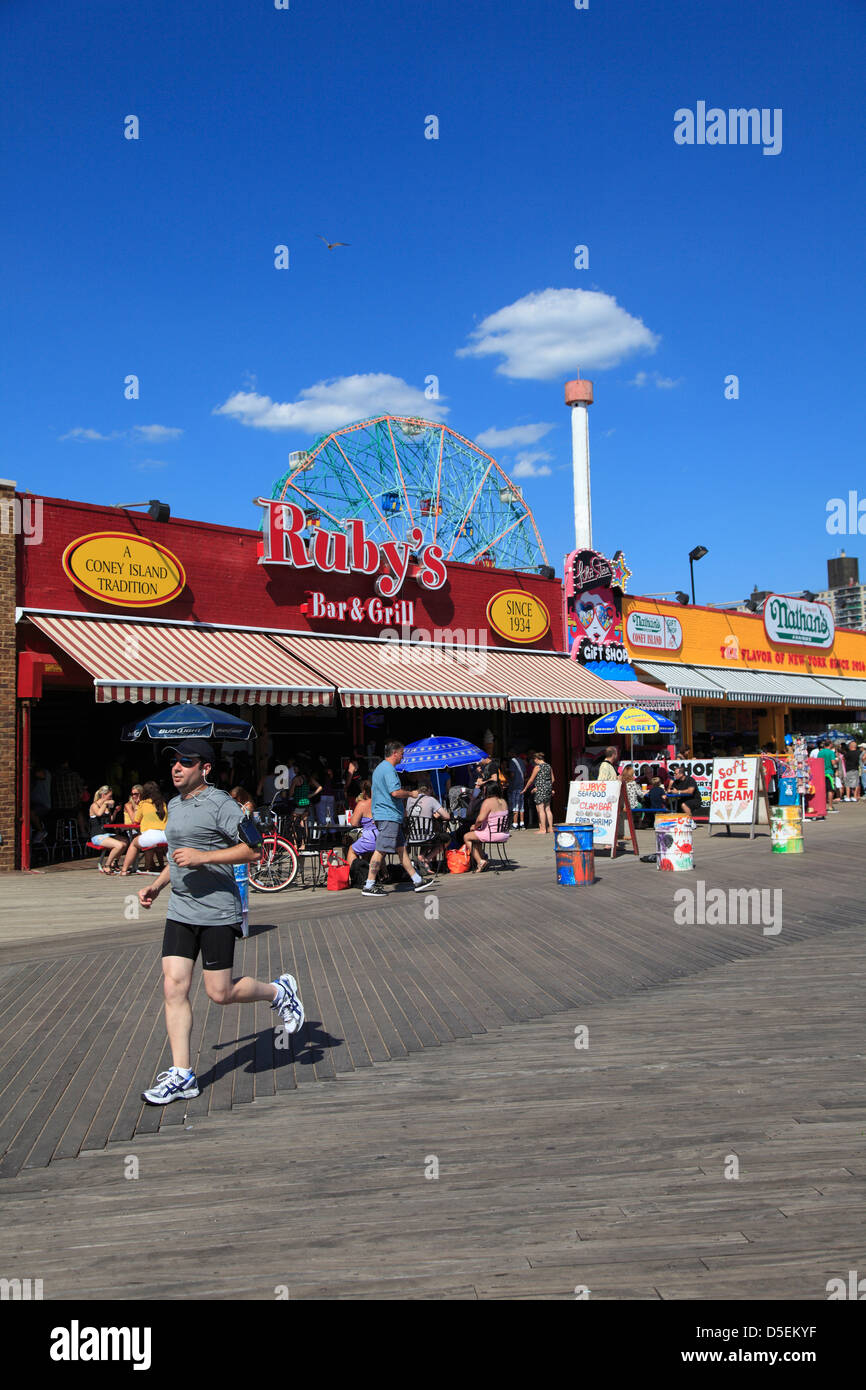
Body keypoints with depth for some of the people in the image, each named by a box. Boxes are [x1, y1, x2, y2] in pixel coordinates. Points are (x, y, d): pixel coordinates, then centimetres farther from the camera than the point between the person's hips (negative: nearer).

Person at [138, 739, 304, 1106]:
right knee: (174, 987, 0)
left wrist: (203, 856, -23)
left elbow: (254, 849, -18)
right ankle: (181, 1076, 8)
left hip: (217, 913, -7)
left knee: (220, 993, -2)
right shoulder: (174, 804, 15)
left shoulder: (220, 804, -12)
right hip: (179, 911, 7)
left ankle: (279, 991, 26)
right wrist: (157, 885, 19)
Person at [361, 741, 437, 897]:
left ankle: (417, 881, 15)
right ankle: (369, 886, -6)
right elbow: (395, 792, -24)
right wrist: (410, 794, -7)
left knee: (402, 848, 11)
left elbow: (373, 794, 25)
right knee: (380, 850, -8)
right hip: (389, 815, -11)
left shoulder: (379, 768, 19)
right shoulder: (389, 769, -14)